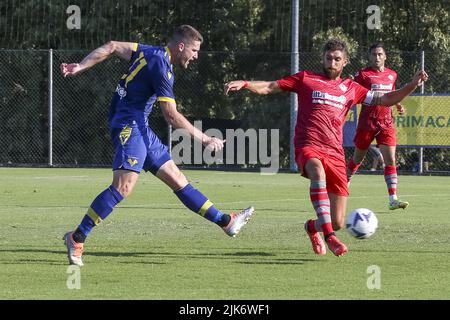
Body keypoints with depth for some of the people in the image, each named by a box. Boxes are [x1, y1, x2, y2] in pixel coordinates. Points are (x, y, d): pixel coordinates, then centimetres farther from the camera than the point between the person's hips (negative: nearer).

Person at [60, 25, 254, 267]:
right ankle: (77, 237, -24)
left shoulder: (151, 53, 13)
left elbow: (112, 47, 15)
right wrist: (204, 139, -8)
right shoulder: (160, 65, -15)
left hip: (142, 129, 10)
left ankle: (226, 222, 13)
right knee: (124, 186, -24)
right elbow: (171, 115, -15)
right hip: (129, 126, -10)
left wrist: (80, 67, 14)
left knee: (177, 180, 11)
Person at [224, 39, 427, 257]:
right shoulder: (306, 79, 12)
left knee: (338, 222, -3)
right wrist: (244, 84, -7)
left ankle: (312, 227, 34)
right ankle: (329, 237, -46)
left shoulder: (350, 89, 19)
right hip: (308, 148, -3)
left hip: (335, 154, 3)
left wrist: (412, 85, 9)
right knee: (318, 172, -42)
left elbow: (384, 100, 22)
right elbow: (269, 87, 10)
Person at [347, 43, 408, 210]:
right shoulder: (363, 74, -5)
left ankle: (393, 199, -13)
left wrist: (398, 105, 8)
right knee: (357, 159, 10)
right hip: (367, 121, -3)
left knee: (390, 160, -9)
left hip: (386, 122, 3)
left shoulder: (392, 75, 10)